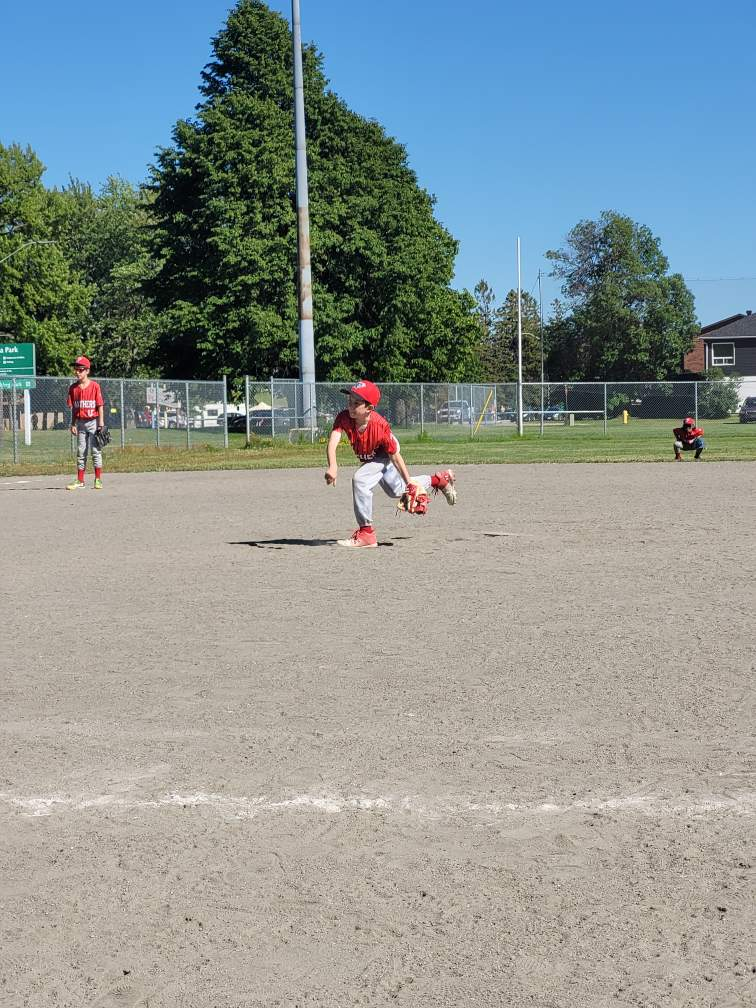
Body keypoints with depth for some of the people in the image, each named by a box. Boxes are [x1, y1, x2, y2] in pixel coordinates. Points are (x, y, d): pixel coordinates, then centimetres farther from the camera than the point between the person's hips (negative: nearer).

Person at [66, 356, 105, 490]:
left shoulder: (94, 386, -6)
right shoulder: (73, 388, 6)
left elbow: (100, 406, -6)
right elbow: (73, 408, 10)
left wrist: (101, 423, -11)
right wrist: (73, 424, 5)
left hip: (93, 422, -4)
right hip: (80, 423, 4)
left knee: (95, 451, -2)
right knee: (81, 452, 7)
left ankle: (98, 480, 4)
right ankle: (80, 481, 11)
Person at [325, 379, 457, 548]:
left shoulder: (380, 425, -38)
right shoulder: (344, 417, -32)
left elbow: (395, 455, -26)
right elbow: (332, 442, -46)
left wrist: (409, 481, -21)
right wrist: (332, 466, -65)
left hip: (385, 454, -6)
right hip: (369, 457, 6)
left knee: (360, 479, -30)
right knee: (396, 491, 25)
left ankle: (366, 532, -20)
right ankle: (439, 480, 45)